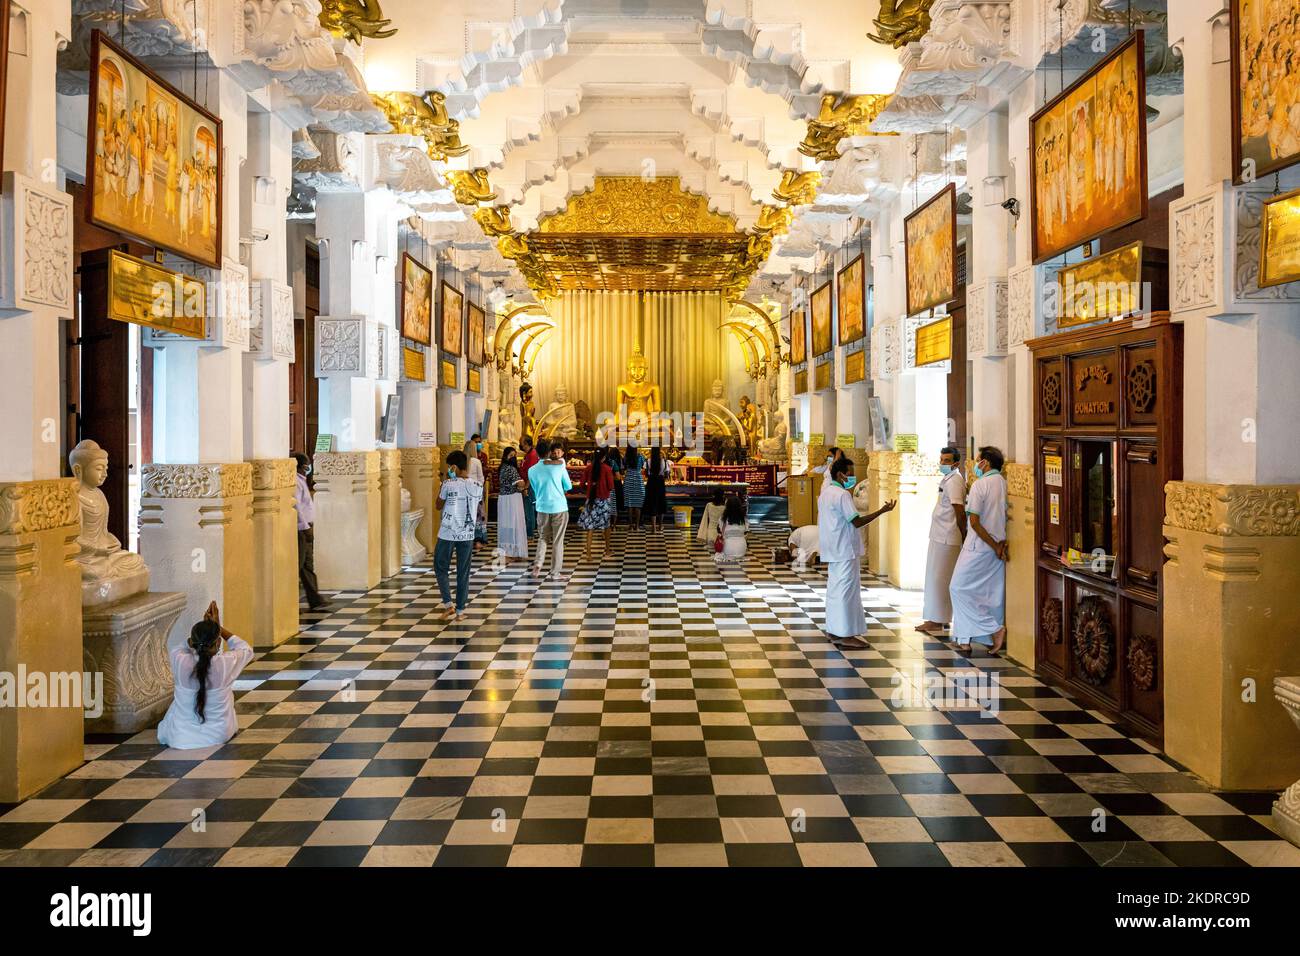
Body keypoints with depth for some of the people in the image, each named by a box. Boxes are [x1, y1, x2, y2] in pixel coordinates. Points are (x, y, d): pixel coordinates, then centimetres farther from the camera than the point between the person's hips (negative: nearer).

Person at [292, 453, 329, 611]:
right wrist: (306, 527, -19)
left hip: (306, 528, 10)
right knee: (297, 566, -4)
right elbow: (296, 507, -20)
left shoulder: (302, 481, 17)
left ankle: (315, 600, 11)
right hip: (300, 529, -10)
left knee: (308, 566, 9)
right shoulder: (295, 482, -14)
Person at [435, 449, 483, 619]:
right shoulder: (478, 485, -2)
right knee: (463, 573, 10)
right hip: (467, 535, 3)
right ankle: (460, 610, 13)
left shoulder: (449, 484, -13)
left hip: (447, 534, -3)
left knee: (441, 568, 14)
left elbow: (439, 506, 2)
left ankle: (448, 603, 5)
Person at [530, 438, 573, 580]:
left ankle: (539, 563, -1)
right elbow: (568, 486, 3)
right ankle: (555, 572, 6)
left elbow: (535, 490, 11)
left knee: (543, 537, 19)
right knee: (558, 541, 4)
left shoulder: (532, 470, -1)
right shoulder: (560, 466, -6)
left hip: (542, 507, 2)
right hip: (559, 507, -2)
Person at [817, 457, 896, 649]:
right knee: (847, 589, -6)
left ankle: (835, 631, 17)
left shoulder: (825, 492, 11)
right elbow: (857, 521, -20)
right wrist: (881, 511, -18)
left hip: (832, 550, 10)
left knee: (835, 588, 13)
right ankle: (846, 635, -5)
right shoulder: (842, 494, -17)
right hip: (845, 549, -10)